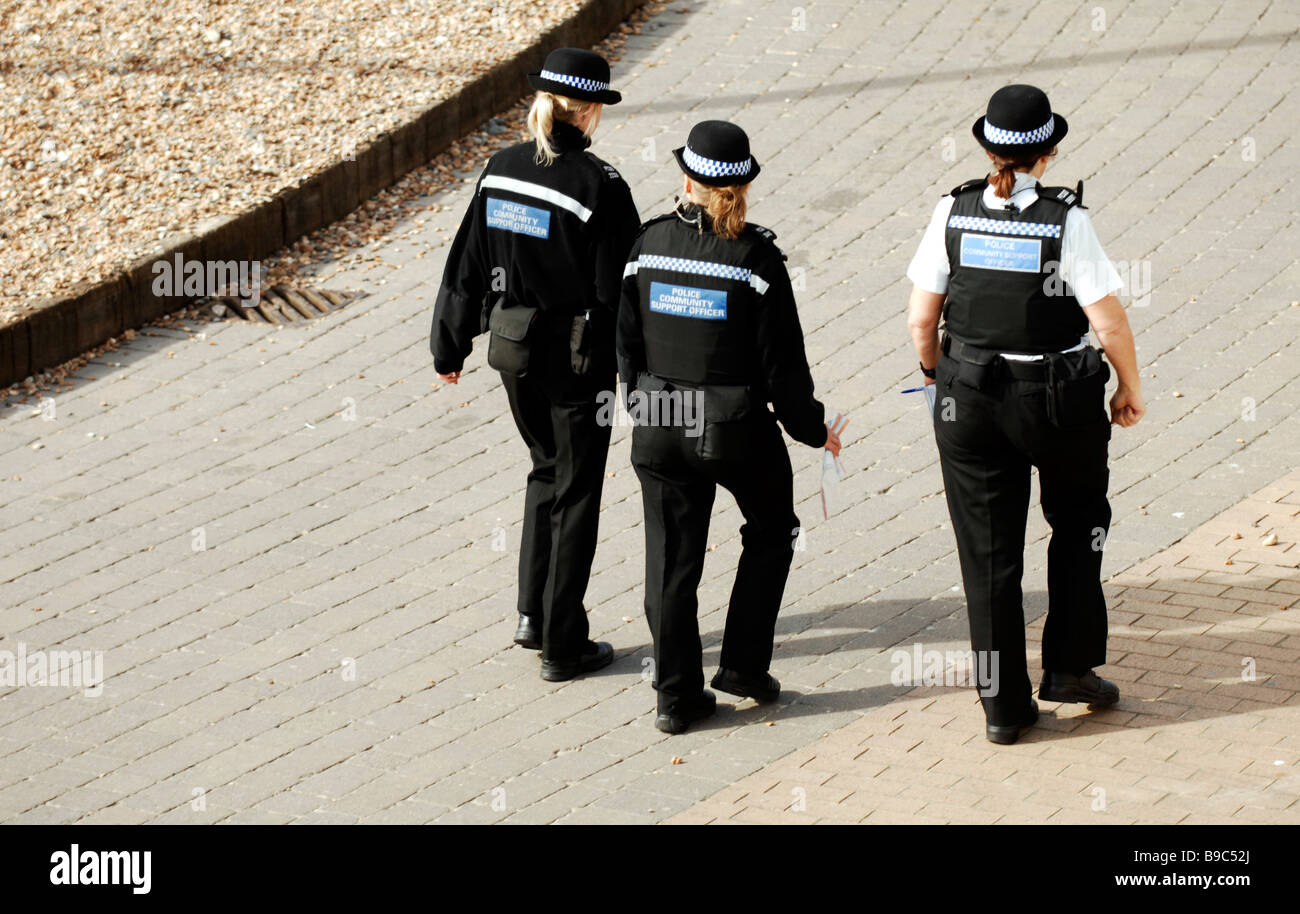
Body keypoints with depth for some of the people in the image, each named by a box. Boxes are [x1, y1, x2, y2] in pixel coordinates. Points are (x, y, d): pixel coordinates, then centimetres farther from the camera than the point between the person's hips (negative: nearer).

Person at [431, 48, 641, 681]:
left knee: (546, 469, 26)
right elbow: (623, 288, -16)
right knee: (576, 493, 7)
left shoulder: (501, 172, -3)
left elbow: (467, 266, 5)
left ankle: (534, 613, 23)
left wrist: (450, 347, 15)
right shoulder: (599, 186, -19)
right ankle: (562, 646, 12)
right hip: (578, 357, -5)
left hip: (513, 347, 5)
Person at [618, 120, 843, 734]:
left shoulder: (647, 246, -6)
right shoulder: (755, 257, -16)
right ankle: (743, 665, 19)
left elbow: (626, 339, 3)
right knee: (771, 533, 23)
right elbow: (782, 360, -11)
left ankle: (677, 695, 15)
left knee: (672, 559, 12)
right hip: (739, 429, -3)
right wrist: (812, 429, 3)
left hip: (660, 426, 3)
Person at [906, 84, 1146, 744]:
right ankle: (1068, 665, 23)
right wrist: (1130, 390, 0)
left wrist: (937, 374, 15)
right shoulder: (1066, 220, -17)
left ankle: (1003, 705, 14)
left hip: (969, 399, 2)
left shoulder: (954, 213, -8)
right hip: (1060, 401, -2)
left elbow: (921, 318, -3)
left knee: (989, 553, 10)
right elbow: (1109, 324, -17)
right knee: (1078, 522, 24)